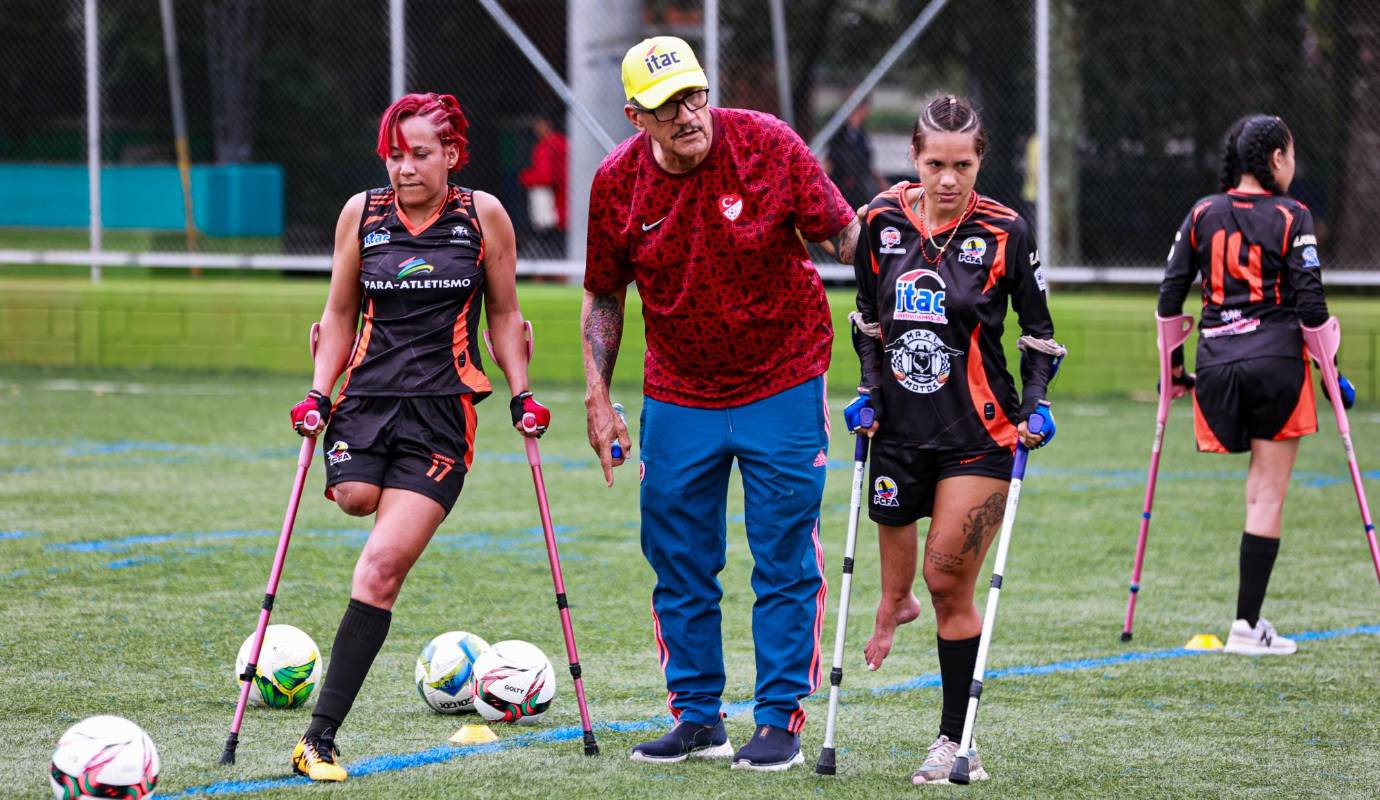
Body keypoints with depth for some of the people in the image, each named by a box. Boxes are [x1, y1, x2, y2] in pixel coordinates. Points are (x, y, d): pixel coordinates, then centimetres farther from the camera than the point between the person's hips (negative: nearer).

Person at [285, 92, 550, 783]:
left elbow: (504, 314, 11)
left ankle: (320, 737, -16)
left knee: (380, 568, -14)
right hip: (367, 396, 3)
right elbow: (342, 313, 14)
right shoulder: (362, 213, 5)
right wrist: (317, 393, 3)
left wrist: (521, 393, 4)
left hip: (442, 413, -3)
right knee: (356, 497, -23)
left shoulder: (483, 215, 1)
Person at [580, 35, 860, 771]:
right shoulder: (617, 183, -7)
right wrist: (598, 396, 2)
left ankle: (781, 720, 6)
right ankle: (697, 717, 21)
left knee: (785, 559, -1)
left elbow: (841, 230, -4)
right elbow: (603, 296, 5)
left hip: (783, 386, -3)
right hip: (678, 396, 3)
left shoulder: (769, 146, -14)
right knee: (678, 563, 8)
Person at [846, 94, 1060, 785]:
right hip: (900, 428, 3)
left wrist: (1033, 407, -10)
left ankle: (954, 741, 2)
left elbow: (1039, 332, 3)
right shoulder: (882, 222, 0)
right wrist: (869, 389, 3)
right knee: (898, 582, 7)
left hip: (978, 435, -3)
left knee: (949, 584, -7)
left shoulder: (1004, 233, -8)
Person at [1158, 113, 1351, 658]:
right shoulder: (1291, 217, -5)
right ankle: (1247, 624, -1)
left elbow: (1170, 294, 7)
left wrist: (1174, 366, 17)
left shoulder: (1202, 214, 8)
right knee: (1269, 495, 1)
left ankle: (1252, 614, 10)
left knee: (1258, 486, 16)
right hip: (1275, 358, -4)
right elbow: (1310, 302, -8)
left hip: (1216, 362, 4)